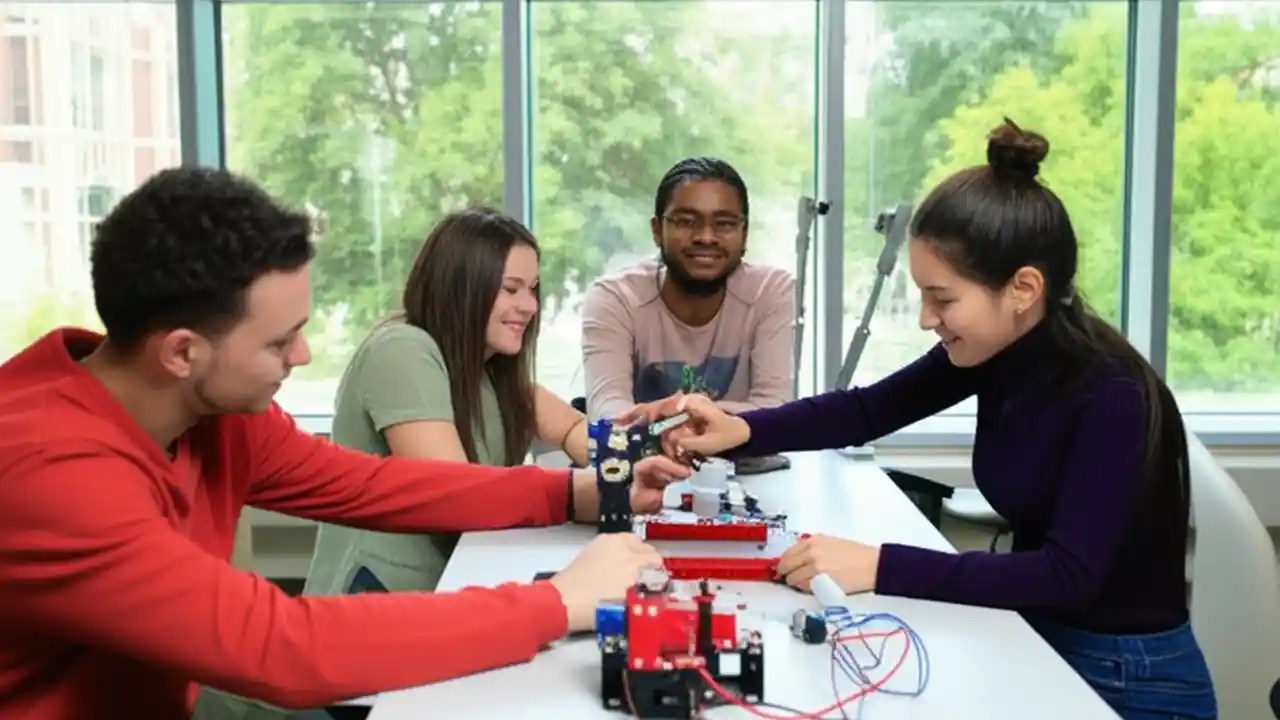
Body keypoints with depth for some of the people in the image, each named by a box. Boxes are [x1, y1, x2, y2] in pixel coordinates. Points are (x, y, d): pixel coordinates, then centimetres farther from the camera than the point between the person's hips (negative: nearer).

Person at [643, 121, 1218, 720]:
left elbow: (1068, 573, -32)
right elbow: (870, 409, 1)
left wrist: (881, 567, -37)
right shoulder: (996, 349, -7)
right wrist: (741, 431, -14)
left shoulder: (1111, 397, -26)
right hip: (1038, 642, 6)